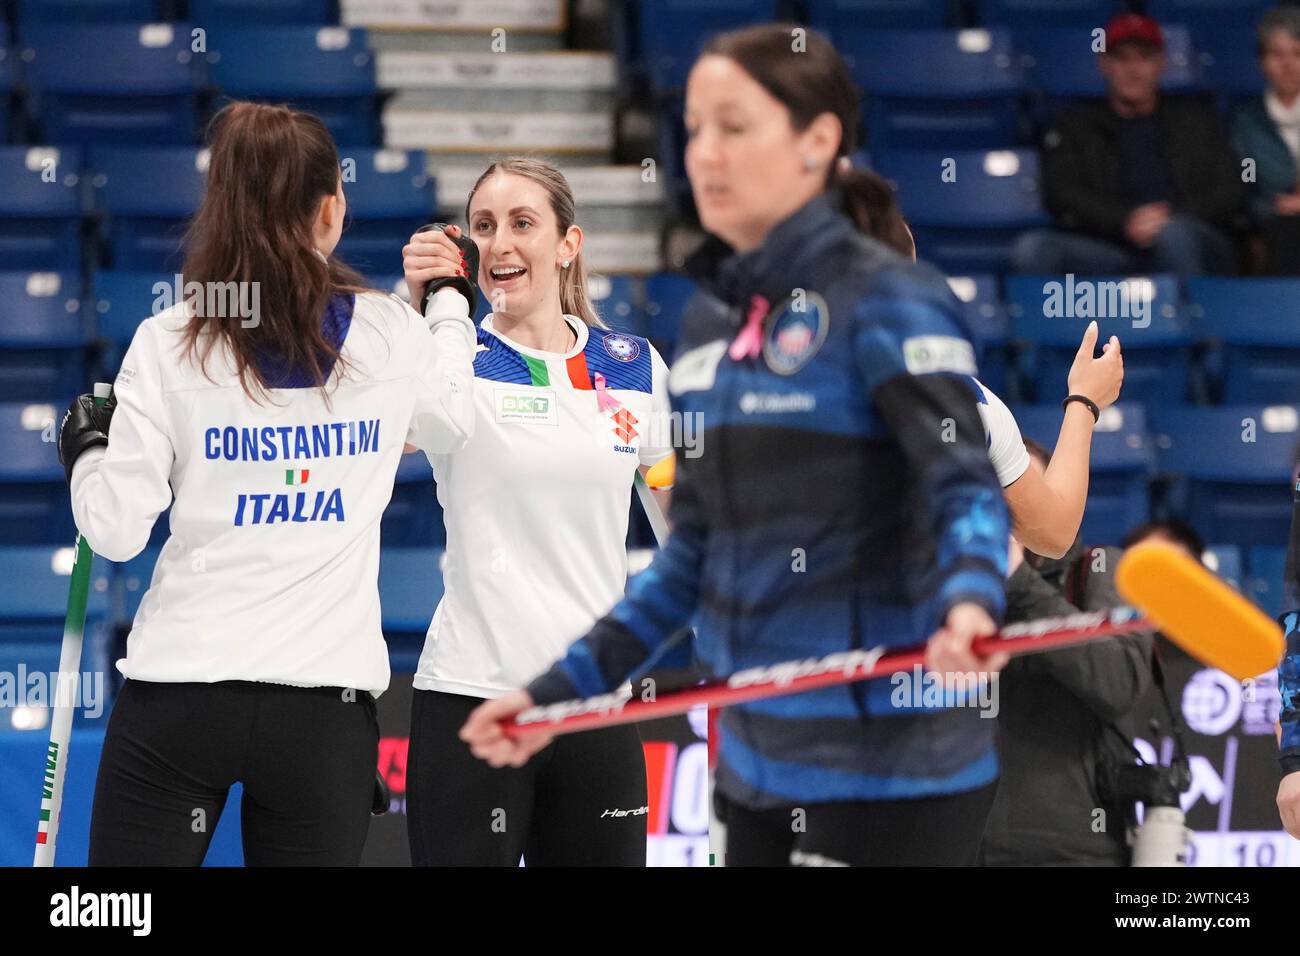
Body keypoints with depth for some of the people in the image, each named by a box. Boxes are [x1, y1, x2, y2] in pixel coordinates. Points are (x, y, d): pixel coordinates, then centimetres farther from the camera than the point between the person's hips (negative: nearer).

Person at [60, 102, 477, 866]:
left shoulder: (171, 343, -6)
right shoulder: (391, 334, 0)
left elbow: (118, 530, -5)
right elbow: (455, 423, 22)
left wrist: (87, 451, 16)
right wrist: (450, 306, 39)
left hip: (177, 694, -1)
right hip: (327, 703, 1)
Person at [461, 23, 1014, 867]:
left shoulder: (885, 300, -9)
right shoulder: (711, 320, 13)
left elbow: (966, 485, -21)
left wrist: (970, 602, -42)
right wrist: (563, 689, 18)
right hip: (759, 764, 7)